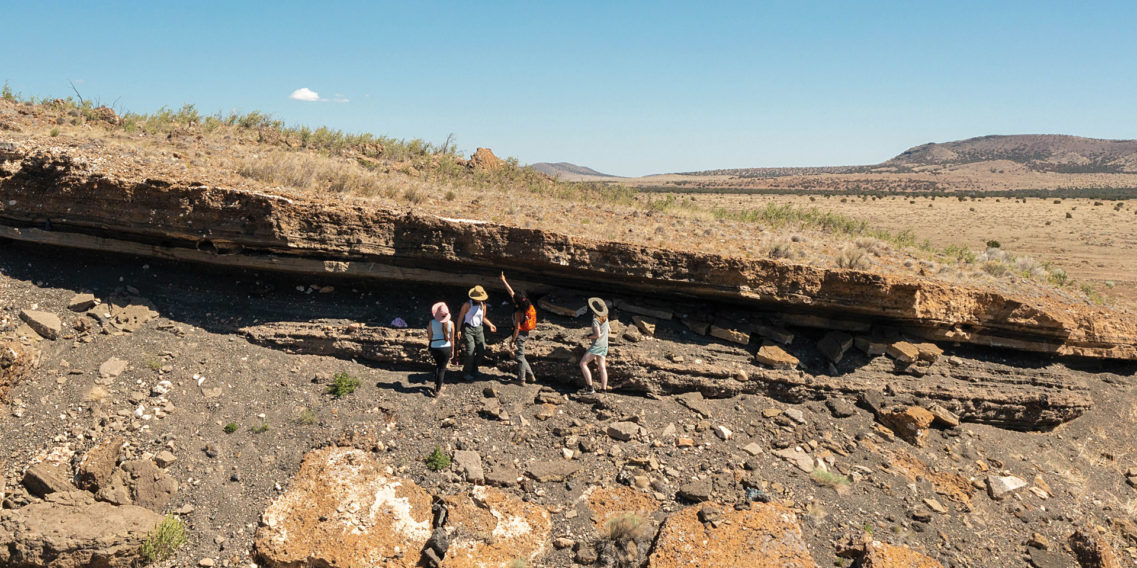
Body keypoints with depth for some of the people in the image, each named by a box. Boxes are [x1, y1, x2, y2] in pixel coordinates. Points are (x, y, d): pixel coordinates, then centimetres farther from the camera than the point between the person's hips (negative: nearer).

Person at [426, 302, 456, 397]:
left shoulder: (432, 322, -9)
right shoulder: (451, 323, -9)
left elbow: (429, 337, -2)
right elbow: (452, 339, -1)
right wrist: (452, 350, 11)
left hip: (434, 348, 1)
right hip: (446, 348, -1)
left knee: (437, 365, 28)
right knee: (442, 368, 11)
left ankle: (436, 384, 31)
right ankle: (438, 390, 12)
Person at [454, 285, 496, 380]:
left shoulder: (483, 305, 7)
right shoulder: (467, 305, -8)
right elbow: (460, 317, -3)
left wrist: (491, 325, 9)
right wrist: (458, 330, -9)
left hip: (479, 329, 5)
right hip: (468, 329, -5)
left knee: (482, 350, -1)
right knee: (471, 351, -13)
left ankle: (474, 369, 21)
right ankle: (466, 373, 2)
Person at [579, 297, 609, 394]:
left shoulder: (596, 319, -18)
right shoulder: (605, 317, 6)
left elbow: (598, 335, -21)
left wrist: (589, 337, -8)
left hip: (597, 345, -8)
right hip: (604, 345, 8)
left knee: (583, 364, -2)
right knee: (602, 367, 9)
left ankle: (590, 388, -10)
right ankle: (604, 389, 5)